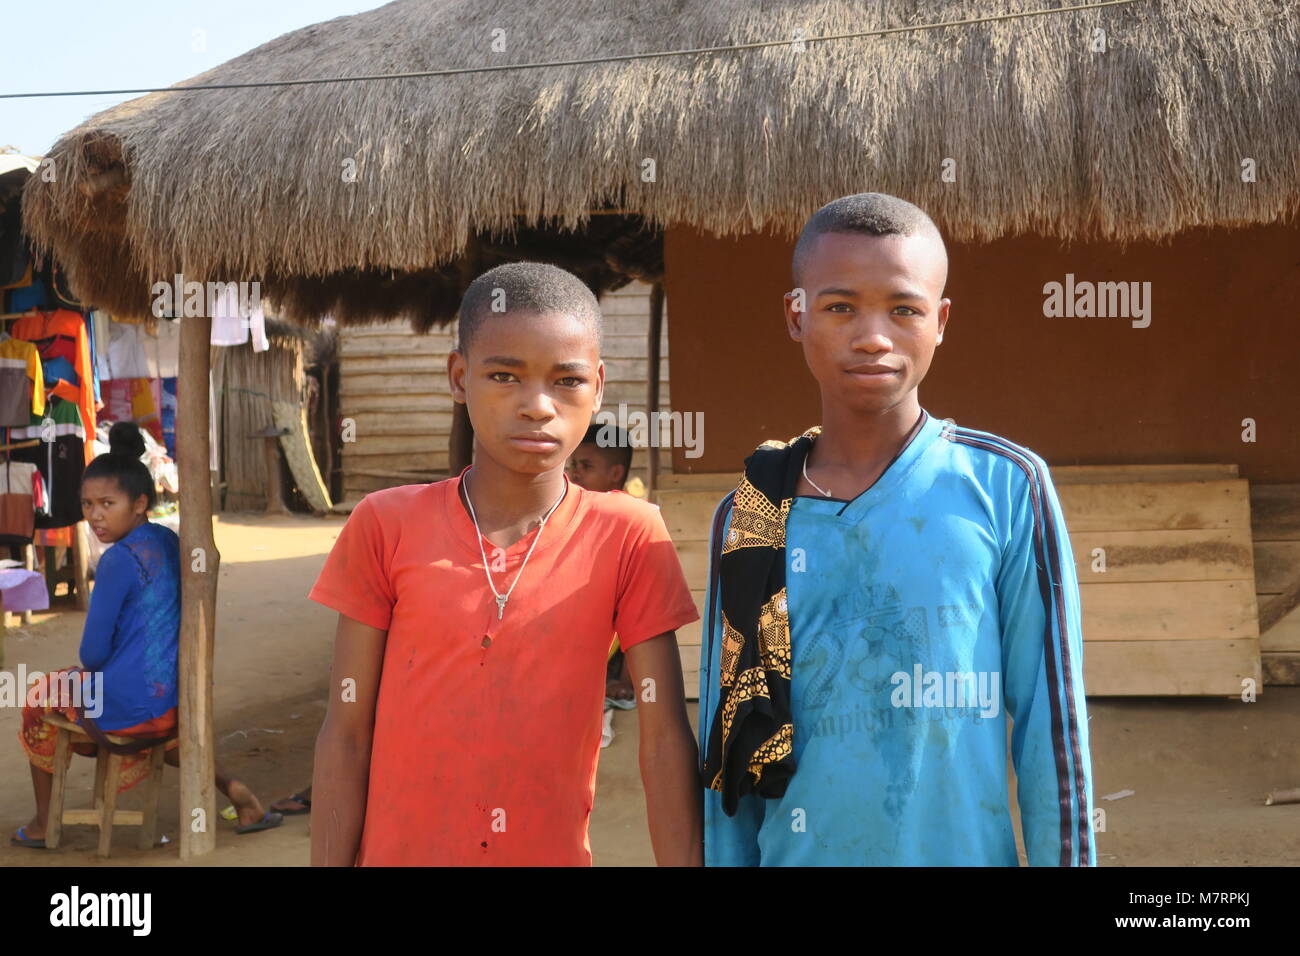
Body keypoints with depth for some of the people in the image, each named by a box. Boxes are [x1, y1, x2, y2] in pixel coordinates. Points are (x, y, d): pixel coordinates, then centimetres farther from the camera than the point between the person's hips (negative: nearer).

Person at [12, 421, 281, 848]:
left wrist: (89, 672, 9)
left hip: (128, 705, -7)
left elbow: (93, 653, -14)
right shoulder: (169, 541, 5)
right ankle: (232, 788, 20)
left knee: (39, 696, 22)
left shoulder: (118, 559, -18)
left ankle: (41, 824, 32)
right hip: (176, 700, 7)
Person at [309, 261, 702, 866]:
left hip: (556, 851, 0)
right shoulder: (386, 527, -7)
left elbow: (664, 740, -9)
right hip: (398, 850, 0)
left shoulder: (627, 537, -9)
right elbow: (346, 733, -4)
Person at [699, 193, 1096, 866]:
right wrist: (727, 858, 3)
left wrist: (1066, 857, -4)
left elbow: (1053, 728, -6)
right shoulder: (745, 519, -2)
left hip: (966, 851, -2)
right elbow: (729, 752, 3)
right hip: (798, 852, 2)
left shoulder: (1007, 488, -10)